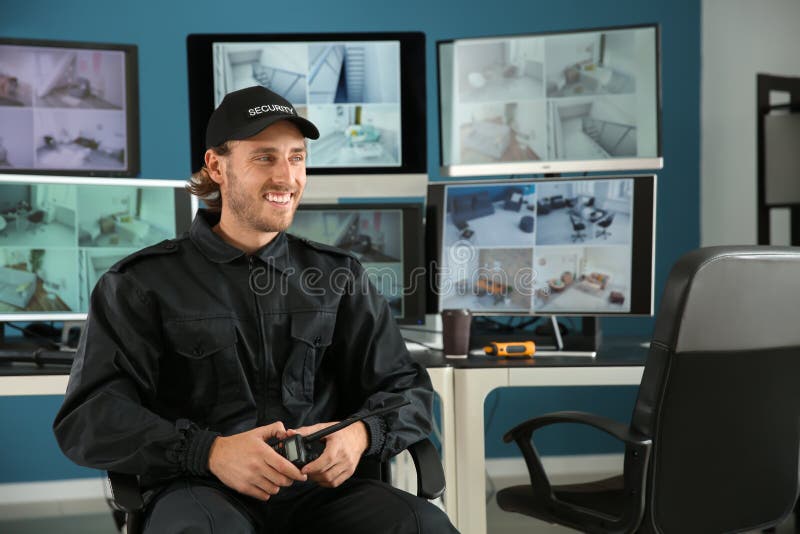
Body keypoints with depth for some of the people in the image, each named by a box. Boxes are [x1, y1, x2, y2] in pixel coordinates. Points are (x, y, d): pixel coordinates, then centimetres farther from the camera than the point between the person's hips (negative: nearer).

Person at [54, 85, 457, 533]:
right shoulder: (144, 282, 5)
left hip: (321, 488, 2)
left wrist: (361, 435, -13)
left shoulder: (339, 276, 14)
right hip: (203, 492, -2)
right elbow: (89, 415, -4)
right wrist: (209, 451, -21)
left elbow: (406, 389, 11)